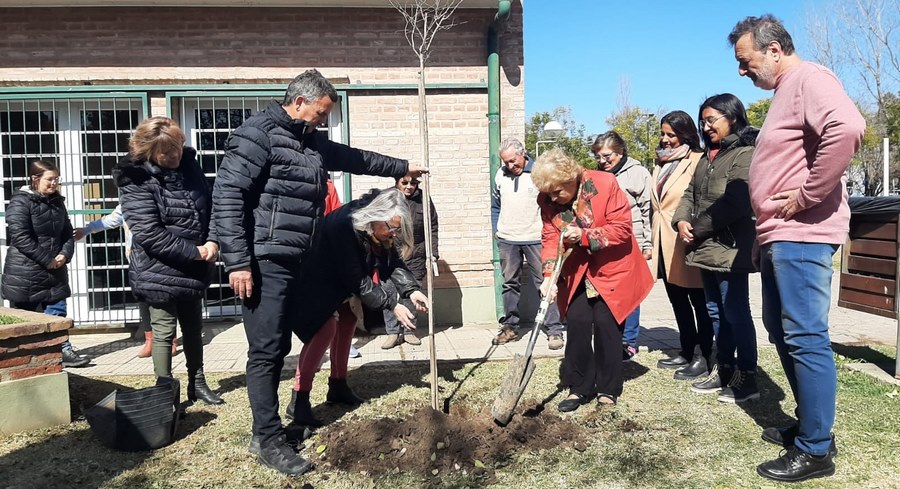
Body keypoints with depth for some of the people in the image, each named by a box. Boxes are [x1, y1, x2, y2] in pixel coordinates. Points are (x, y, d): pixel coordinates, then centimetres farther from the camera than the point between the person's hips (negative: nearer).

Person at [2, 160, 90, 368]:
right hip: (25, 273, -6)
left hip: (54, 270, 6)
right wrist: (47, 260, -18)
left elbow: (67, 233, 13)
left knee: (56, 311, 9)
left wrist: (65, 254, -7)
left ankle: (64, 351, 14)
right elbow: (20, 237, -19)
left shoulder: (57, 202, 11)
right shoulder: (20, 202, -11)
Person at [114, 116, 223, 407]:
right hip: (159, 272, -6)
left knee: (194, 328, 18)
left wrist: (213, 241, -10)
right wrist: (195, 252, -21)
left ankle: (197, 383, 33)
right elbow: (149, 233, -23)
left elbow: (210, 205, 7)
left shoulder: (189, 165, 1)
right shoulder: (136, 181, -17)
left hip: (192, 270, 6)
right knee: (164, 332, 4)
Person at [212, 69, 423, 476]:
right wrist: (238, 262, -20)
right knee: (266, 352, -3)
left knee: (278, 349, 14)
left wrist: (401, 167, 39)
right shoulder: (258, 134, -11)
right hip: (264, 263, -9)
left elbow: (354, 158, 32)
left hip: (294, 263, 9)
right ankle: (270, 442, 6)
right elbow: (226, 196, -17)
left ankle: (264, 429, 26)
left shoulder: (312, 142, 17)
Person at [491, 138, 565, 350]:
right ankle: (510, 326, 21)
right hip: (507, 240, 4)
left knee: (545, 284, -1)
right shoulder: (501, 174, 7)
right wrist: (496, 229, 12)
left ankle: (554, 329, 4)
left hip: (536, 239, -4)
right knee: (510, 284, 11)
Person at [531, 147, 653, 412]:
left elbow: (622, 228, -18)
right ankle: (579, 387, 13)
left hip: (611, 269, -3)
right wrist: (549, 275, -20)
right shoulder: (547, 200, -8)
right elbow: (550, 238, -7)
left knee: (606, 325, -3)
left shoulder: (605, 184, -20)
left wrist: (584, 235, -27)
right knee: (577, 325, -2)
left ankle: (608, 390, 12)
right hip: (575, 273, 3)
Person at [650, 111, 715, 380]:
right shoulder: (662, 163, 16)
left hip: (686, 243, -8)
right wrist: (653, 240, 18)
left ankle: (704, 357, 12)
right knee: (677, 300, 15)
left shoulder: (697, 161, -10)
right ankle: (686, 352, 26)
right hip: (664, 244, 8)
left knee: (698, 301, 3)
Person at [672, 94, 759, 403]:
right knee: (716, 312, 15)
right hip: (705, 249, 9)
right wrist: (681, 221, -3)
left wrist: (697, 229, -11)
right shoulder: (708, 156, 19)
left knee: (736, 314, -3)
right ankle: (725, 370, 26)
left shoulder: (745, 154, -10)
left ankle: (747, 378, 8)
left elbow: (734, 203, -18)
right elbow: (691, 193, 16)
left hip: (729, 248, -9)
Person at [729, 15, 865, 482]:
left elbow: (848, 128, -29)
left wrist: (808, 196, -21)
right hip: (779, 236, 11)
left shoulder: (808, 79, -10)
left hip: (801, 235, -11)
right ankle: (808, 425, 28)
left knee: (806, 338, -6)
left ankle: (816, 450, 3)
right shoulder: (784, 91, 22)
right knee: (783, 333, 16)